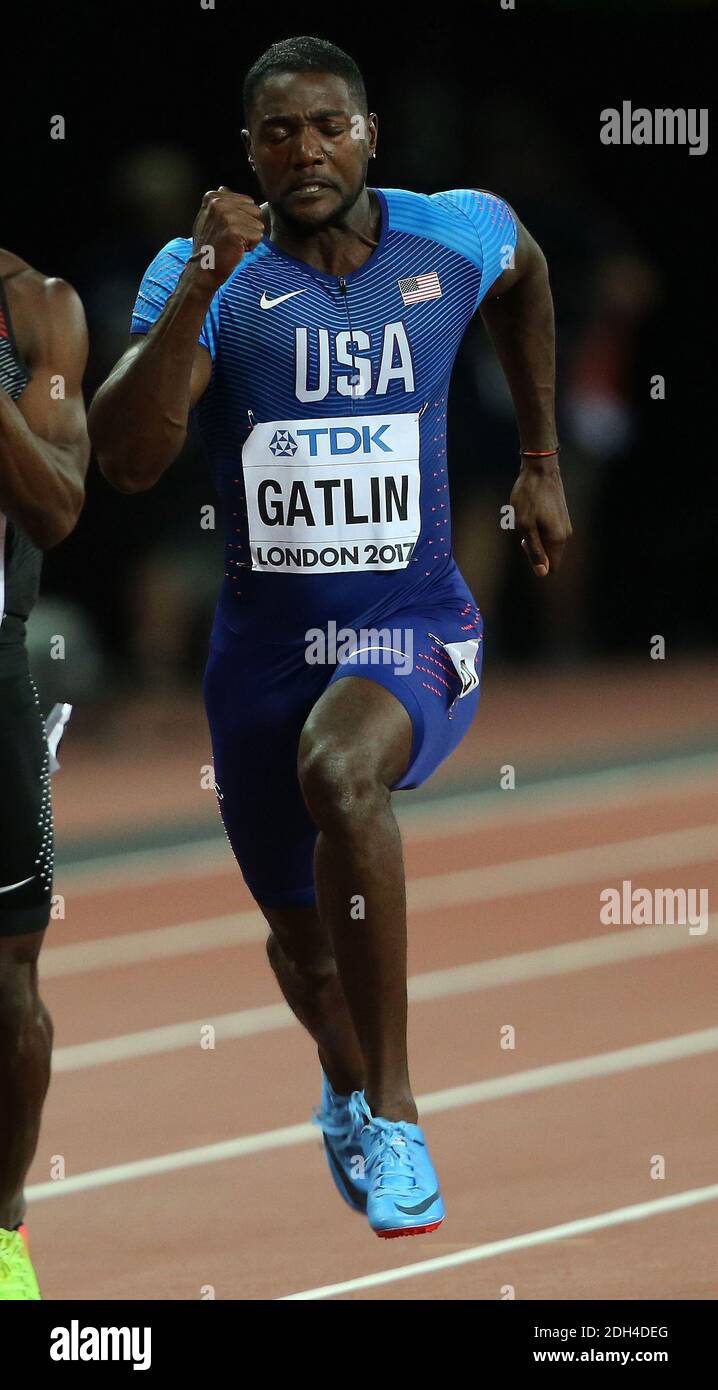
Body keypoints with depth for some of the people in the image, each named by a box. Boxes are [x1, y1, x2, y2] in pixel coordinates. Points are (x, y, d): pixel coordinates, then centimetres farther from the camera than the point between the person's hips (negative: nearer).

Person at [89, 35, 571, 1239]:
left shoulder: (455, 237, -5)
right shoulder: (207, 273, -10)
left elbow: (523, 277, 22)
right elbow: (126, 462, -24)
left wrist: (542, 463, 23)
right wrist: (201, 289, -33)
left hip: (414, 630, -2)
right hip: (265, 638, 2)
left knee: (339, 774, -36)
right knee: (302, 932, 18)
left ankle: (392, 1116, -28)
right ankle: (348, 1089, 56)